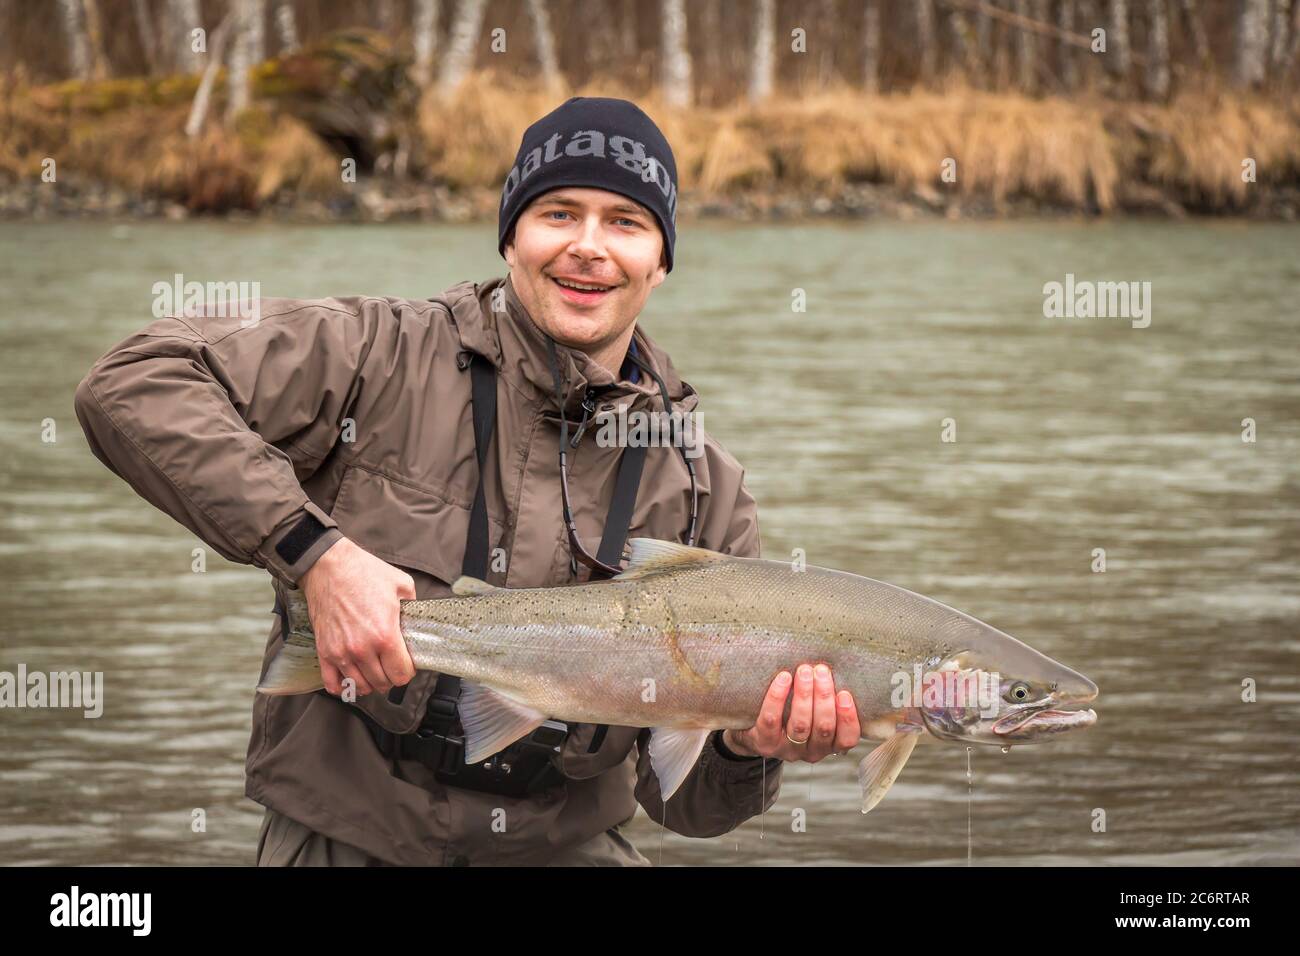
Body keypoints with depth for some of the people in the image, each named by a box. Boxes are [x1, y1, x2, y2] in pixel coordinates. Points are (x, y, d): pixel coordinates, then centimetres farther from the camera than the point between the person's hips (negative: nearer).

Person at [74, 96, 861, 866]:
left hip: (562, 845, 2)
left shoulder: (705, 493, 4)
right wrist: (316, 552, -22)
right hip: (345, 840, -2)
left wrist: (750, 747, -18)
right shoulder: (384, 357, -6)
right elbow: (133, 386, -16)